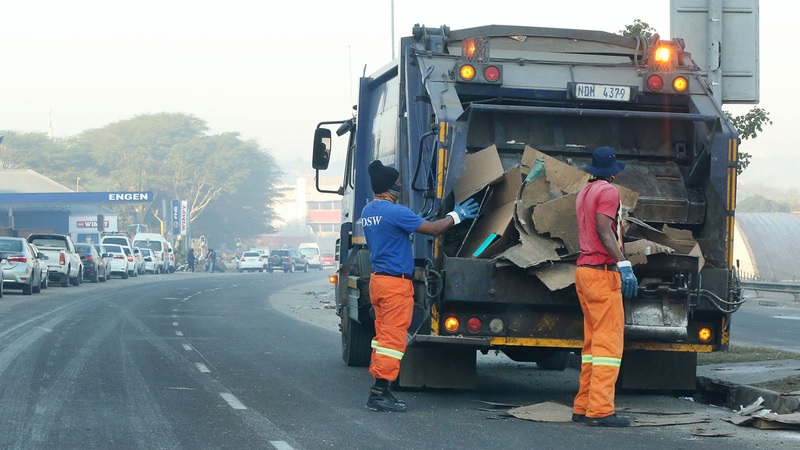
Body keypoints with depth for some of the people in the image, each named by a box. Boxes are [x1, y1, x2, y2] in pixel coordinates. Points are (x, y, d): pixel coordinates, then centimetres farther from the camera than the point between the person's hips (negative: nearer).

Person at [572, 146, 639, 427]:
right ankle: (600, 411, -16)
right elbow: (603, 230, -20)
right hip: (603, 272, -10)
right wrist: (624, 264, -27)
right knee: (609, 341, -11)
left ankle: (583, 407, 13)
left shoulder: (584, 192, 18)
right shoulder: (608, 191, -9)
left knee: (593, 341, 13)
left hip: (584, 268, 10)